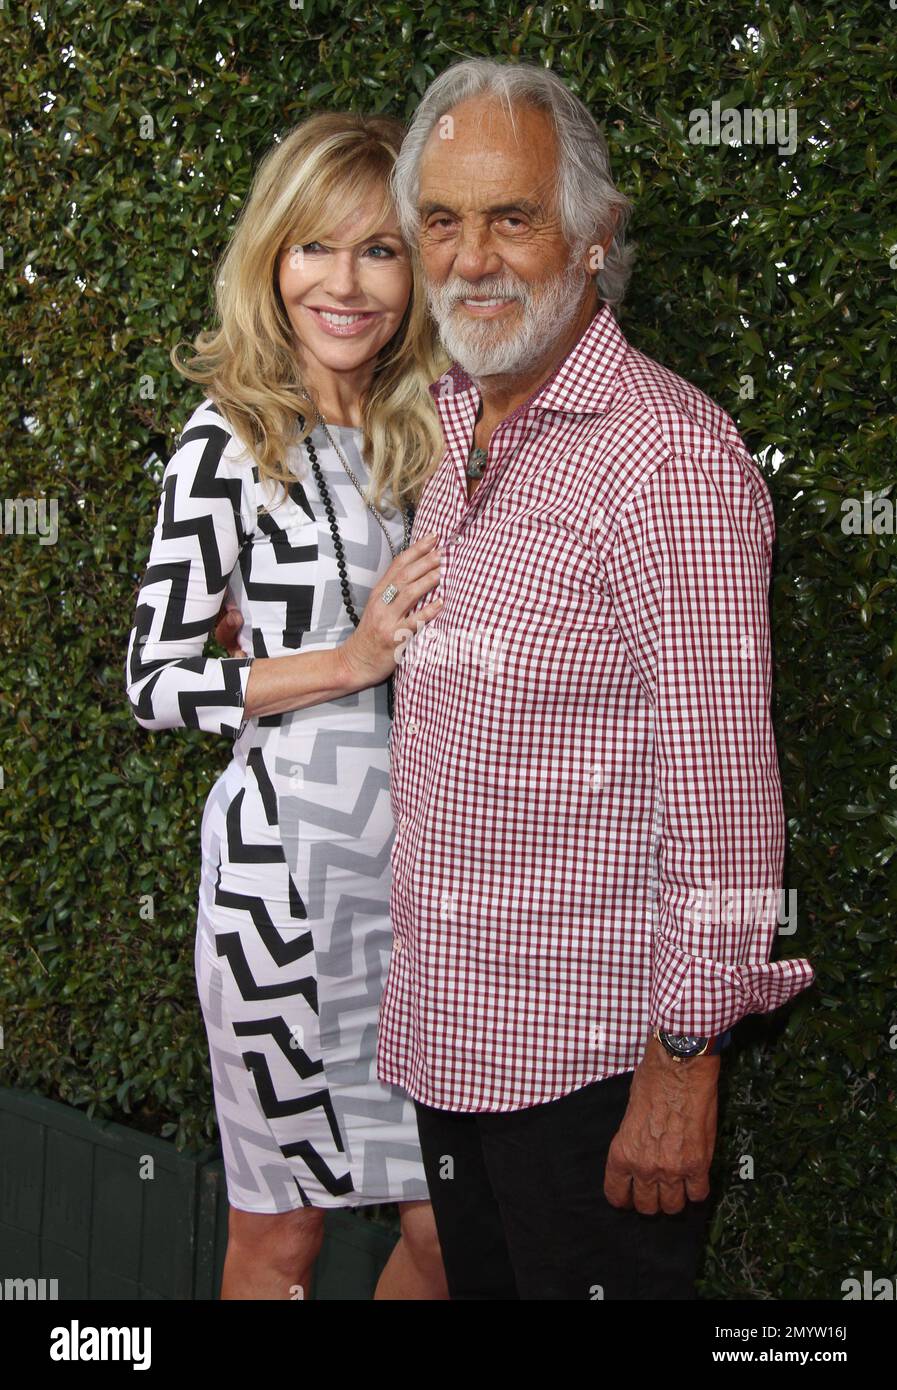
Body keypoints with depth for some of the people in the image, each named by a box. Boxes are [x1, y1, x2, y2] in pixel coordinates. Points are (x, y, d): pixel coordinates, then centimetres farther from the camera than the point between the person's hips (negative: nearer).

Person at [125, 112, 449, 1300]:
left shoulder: (433, 432, 7)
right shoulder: (230, 444, -8)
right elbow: (152, 682, -9)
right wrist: (353, 658, -16)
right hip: (288, 852, -5)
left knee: (451, 1225, 9)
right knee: (282, 1229, 9)